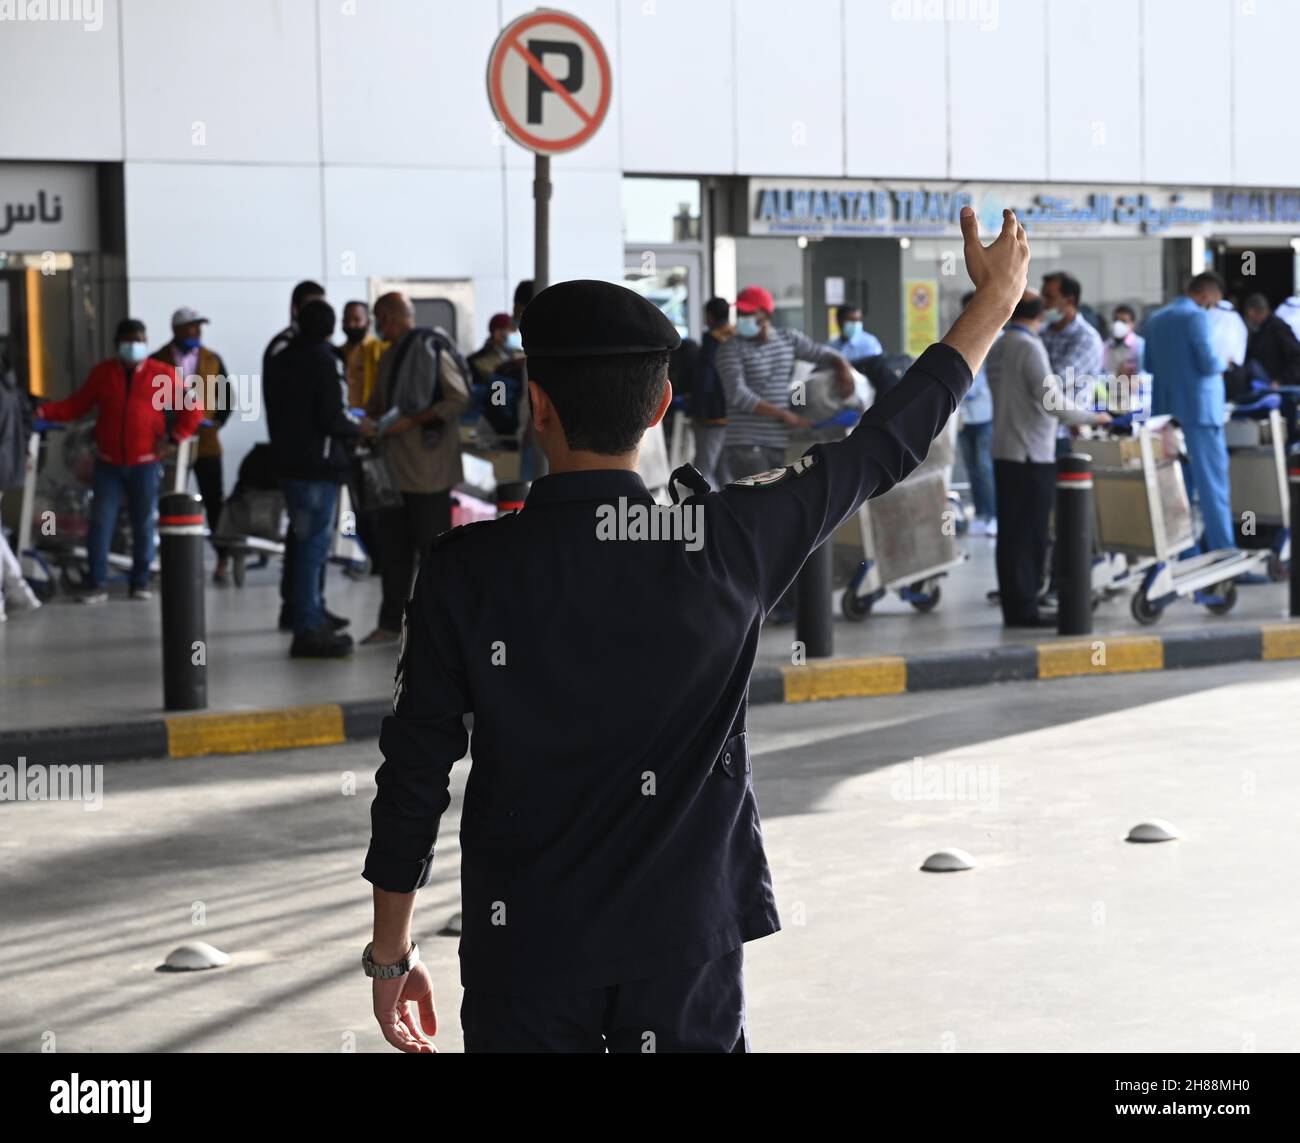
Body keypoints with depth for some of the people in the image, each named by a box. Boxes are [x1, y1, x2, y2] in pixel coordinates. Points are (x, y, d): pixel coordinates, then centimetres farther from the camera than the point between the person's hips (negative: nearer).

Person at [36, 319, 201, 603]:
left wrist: (175, 438, -2)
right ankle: (97, 584, 1)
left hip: (145, 464, -1)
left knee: (143, 524, 5)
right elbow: (77, 404, 6)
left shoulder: (163, 375, -1)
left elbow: (193, 407, 4)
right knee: (100, 523, -3)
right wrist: (44, 411, -7)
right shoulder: (102, 373, 5)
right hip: (108, 463, 1)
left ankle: (141, 582, 15)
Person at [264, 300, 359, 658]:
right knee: (315, 545, -5)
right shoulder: (326, 360, -12)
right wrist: (358, 429, 0)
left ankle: (313, 622, 23)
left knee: (308, 543, 17)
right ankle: (308, 631, -6)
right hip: (319, 466, -8)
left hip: (287, 464, 8)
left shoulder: (279, 360, 11)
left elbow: (273, 414, 15)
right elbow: (333, 419, -17)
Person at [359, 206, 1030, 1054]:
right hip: (687, 939, 1)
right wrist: (995, 300, 17)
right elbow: (884, 449, 4)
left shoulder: (466, 570, -11)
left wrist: (390, 952, 7)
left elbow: (415, 775, -6)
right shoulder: (726, 541, -10)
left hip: (525, 951, 0)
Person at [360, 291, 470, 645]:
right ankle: (391, 622, 18)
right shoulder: (389, 356, 16)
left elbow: (459, 398, -16)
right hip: (395, 467, 8)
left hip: (427, 467, -8)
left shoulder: (432, 350, -11)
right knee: (393, 544, 10)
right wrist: (373, 421, 3)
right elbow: (378, 403, 25)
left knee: (433, 545, -2)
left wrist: (411, 421, -19)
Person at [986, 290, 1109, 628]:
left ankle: (1014, 605, 15)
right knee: (1029, 534, -4)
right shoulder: (1030, 347, -14)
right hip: (1032, 454, -8)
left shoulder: (997, 348, 12)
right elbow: (1052, 401, -19)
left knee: (1011, 533, 10)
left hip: (1004, 451, 8)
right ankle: (1024, 609, -3)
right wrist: (1092, 417, -7)